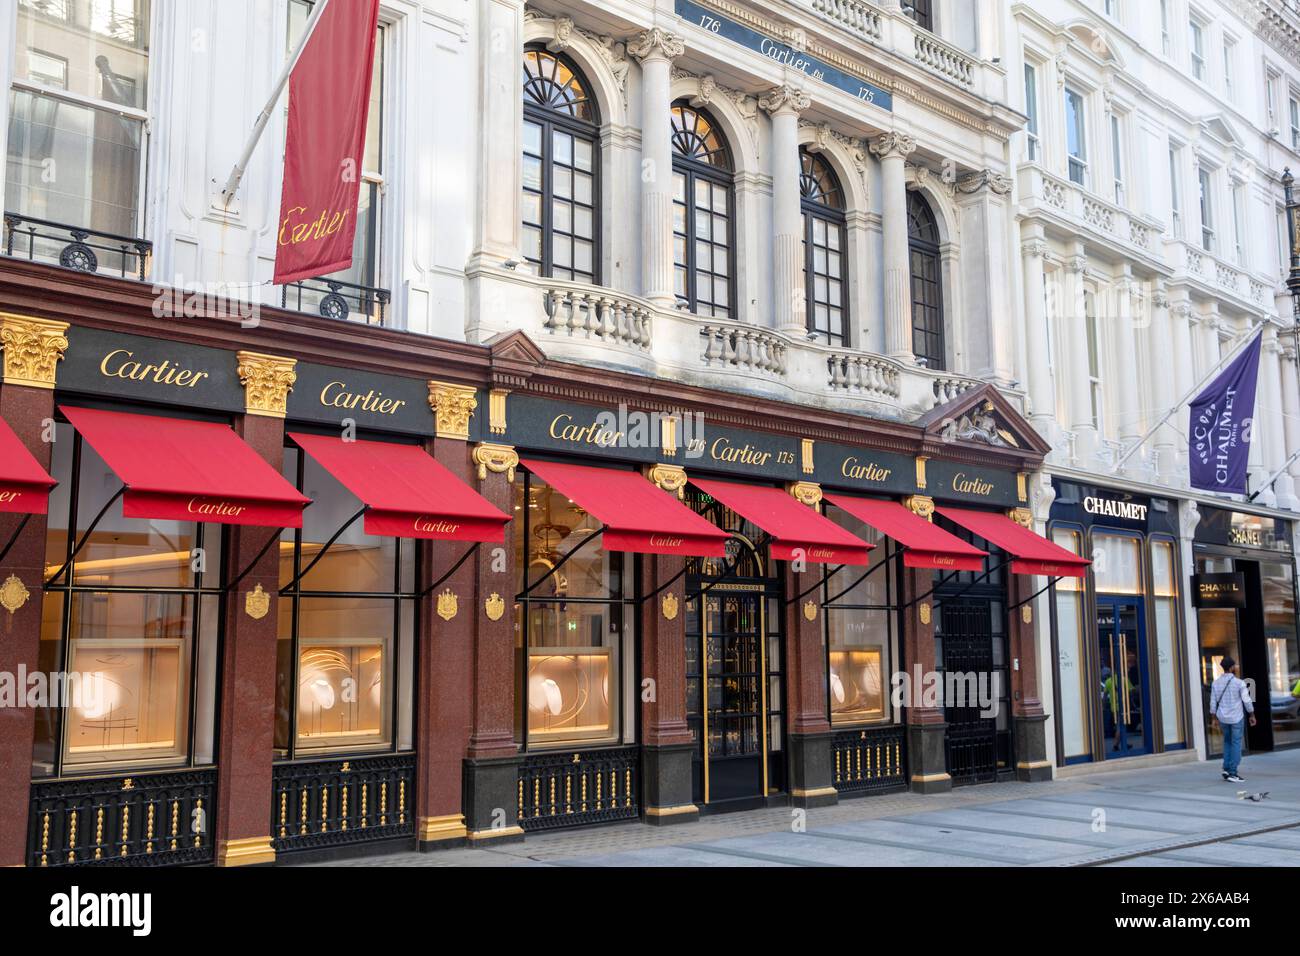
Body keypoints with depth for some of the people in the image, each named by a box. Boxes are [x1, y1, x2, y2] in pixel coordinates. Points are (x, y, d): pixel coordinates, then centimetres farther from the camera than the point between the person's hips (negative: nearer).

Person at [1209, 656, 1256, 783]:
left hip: (1222, 717, 4)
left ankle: (1226, 769, 13)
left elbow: (1213, 703, 3)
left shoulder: (1216, 683, 0)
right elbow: (1247, 701, -11)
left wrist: (1214, 719, 11)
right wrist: (1252, 716, 1)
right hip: (1237, 717, -4)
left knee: (1227, 741, 21)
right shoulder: (1239, 683, -13)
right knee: (1236, 744, 2)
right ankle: (1232, 773, 0)